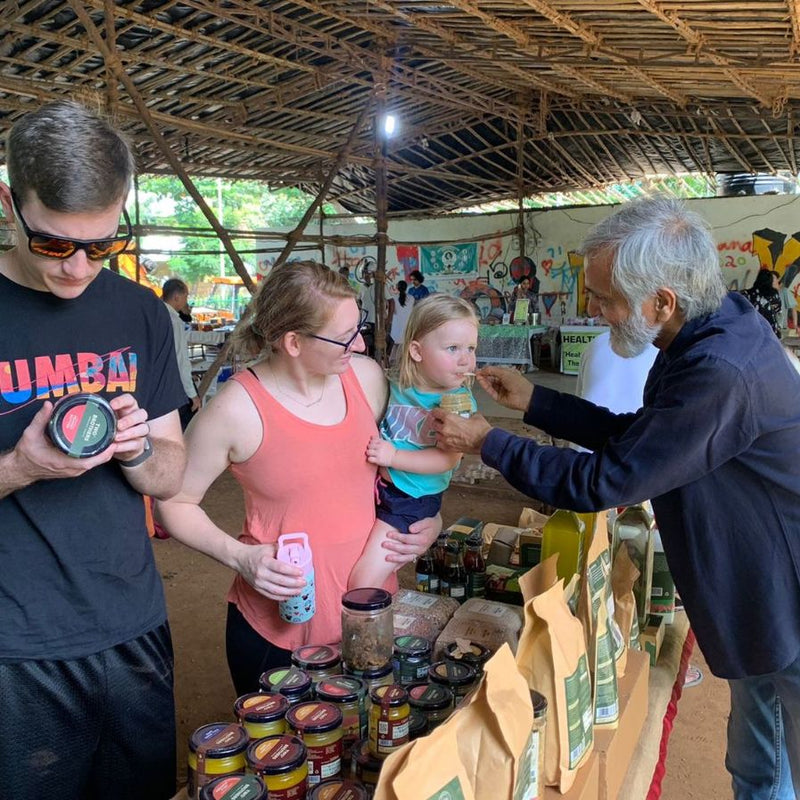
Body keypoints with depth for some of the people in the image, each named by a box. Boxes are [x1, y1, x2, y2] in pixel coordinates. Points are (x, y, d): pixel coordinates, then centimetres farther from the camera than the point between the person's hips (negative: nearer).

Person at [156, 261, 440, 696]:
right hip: (277, 629, -4)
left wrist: (426, 519, -2)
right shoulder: (236, 410, -19)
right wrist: (240, 557, -20)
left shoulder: (366, 375, -5)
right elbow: (174, 504, -7)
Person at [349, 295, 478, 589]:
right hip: (375, 486, 6)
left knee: (364, 584, -8)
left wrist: (393, 457, -26)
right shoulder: (396, 386, -2)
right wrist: (374, 459, 0)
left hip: (411, 501, -6)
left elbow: (448, 458, -23)